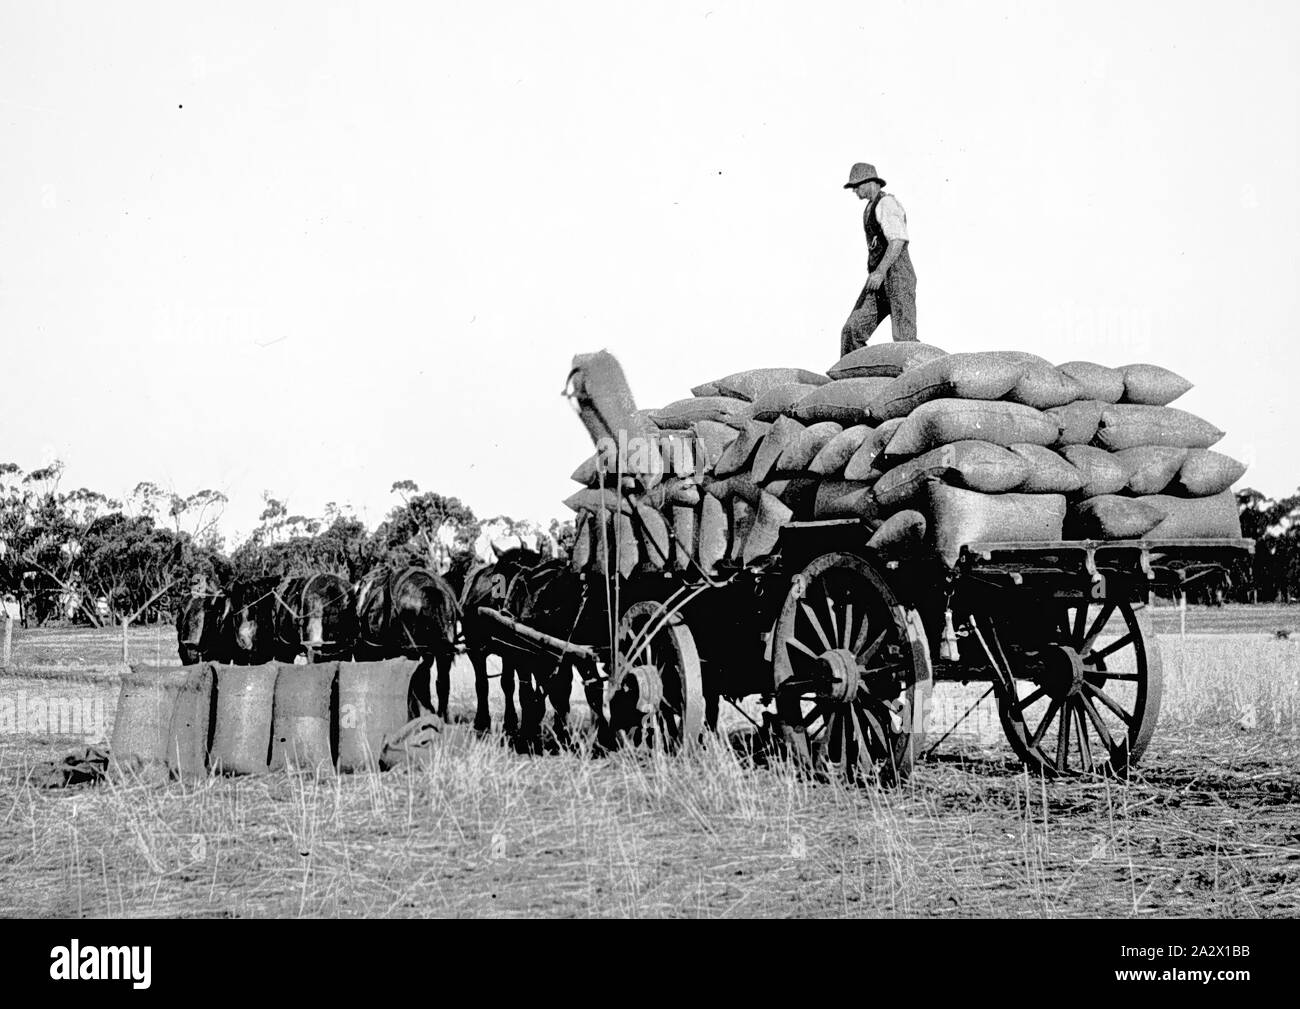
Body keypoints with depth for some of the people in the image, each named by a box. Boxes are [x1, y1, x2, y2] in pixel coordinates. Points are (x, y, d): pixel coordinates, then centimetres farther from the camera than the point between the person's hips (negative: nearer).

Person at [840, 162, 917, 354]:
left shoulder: (886, 203, -11)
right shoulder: (871, 208, 20)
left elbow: (898, 241, -24)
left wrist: (880, 272, -33)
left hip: (897, 278, -9)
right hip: (879, 281, 9)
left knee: (904, 339, -13)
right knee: (852, 331, -1)